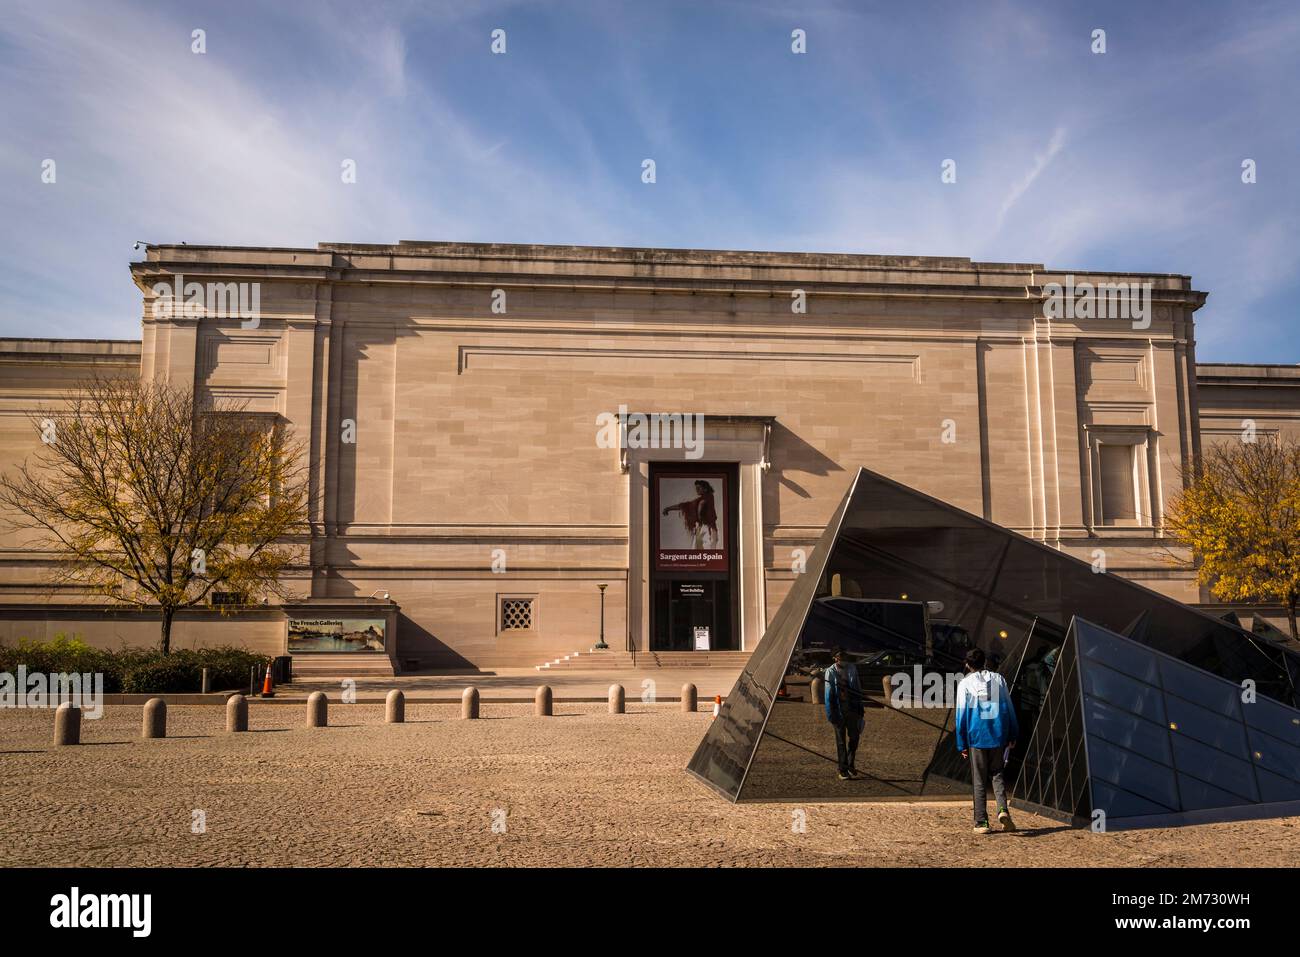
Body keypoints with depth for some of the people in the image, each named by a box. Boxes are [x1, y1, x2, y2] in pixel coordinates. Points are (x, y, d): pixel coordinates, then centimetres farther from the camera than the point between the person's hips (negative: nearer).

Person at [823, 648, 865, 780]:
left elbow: (858, 689, 11)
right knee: (841, 740, 2)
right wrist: (830, 713, -8)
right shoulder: (830, 672, -6)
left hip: (851, 707, 3)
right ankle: (843, 770, 8)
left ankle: (851, 766, 24)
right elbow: (829, 694, -5)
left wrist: (860, 707, 9)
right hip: (838, 709, -3)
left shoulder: (852, 668, 3)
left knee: (854, 737, 7)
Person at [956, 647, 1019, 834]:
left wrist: (962, 744, 2)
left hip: (977, 738, -2)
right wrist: (1013, 735, 15)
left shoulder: (965, 684, -1)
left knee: (979, 780, 6)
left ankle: (981, 822, 7)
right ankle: (1002, 809, -8)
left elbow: (961, 714, -3)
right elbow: (1009, 708, 8)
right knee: (997, 774, 15)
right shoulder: (998, 679, 7)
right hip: (999, 736, 2)